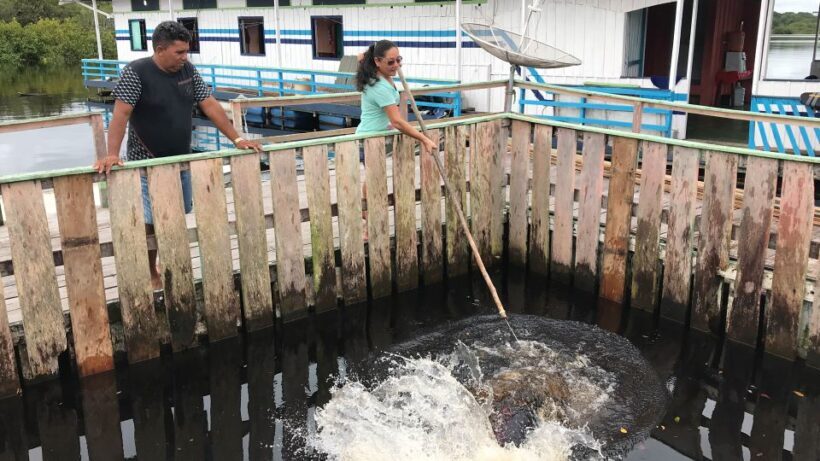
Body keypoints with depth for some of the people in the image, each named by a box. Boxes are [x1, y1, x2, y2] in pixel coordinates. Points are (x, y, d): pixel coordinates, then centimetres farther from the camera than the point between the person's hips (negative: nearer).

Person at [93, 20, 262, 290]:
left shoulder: (188, 71, 1)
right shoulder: (135, 73, -15)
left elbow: (209, 105, 2)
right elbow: (120, 114, -22)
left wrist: (237, 139, -5)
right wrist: (112, 154, -34)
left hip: (180, 161, 5)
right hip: (147, 164, -5)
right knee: (150, 223, 2)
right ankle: (151, 274, 21)